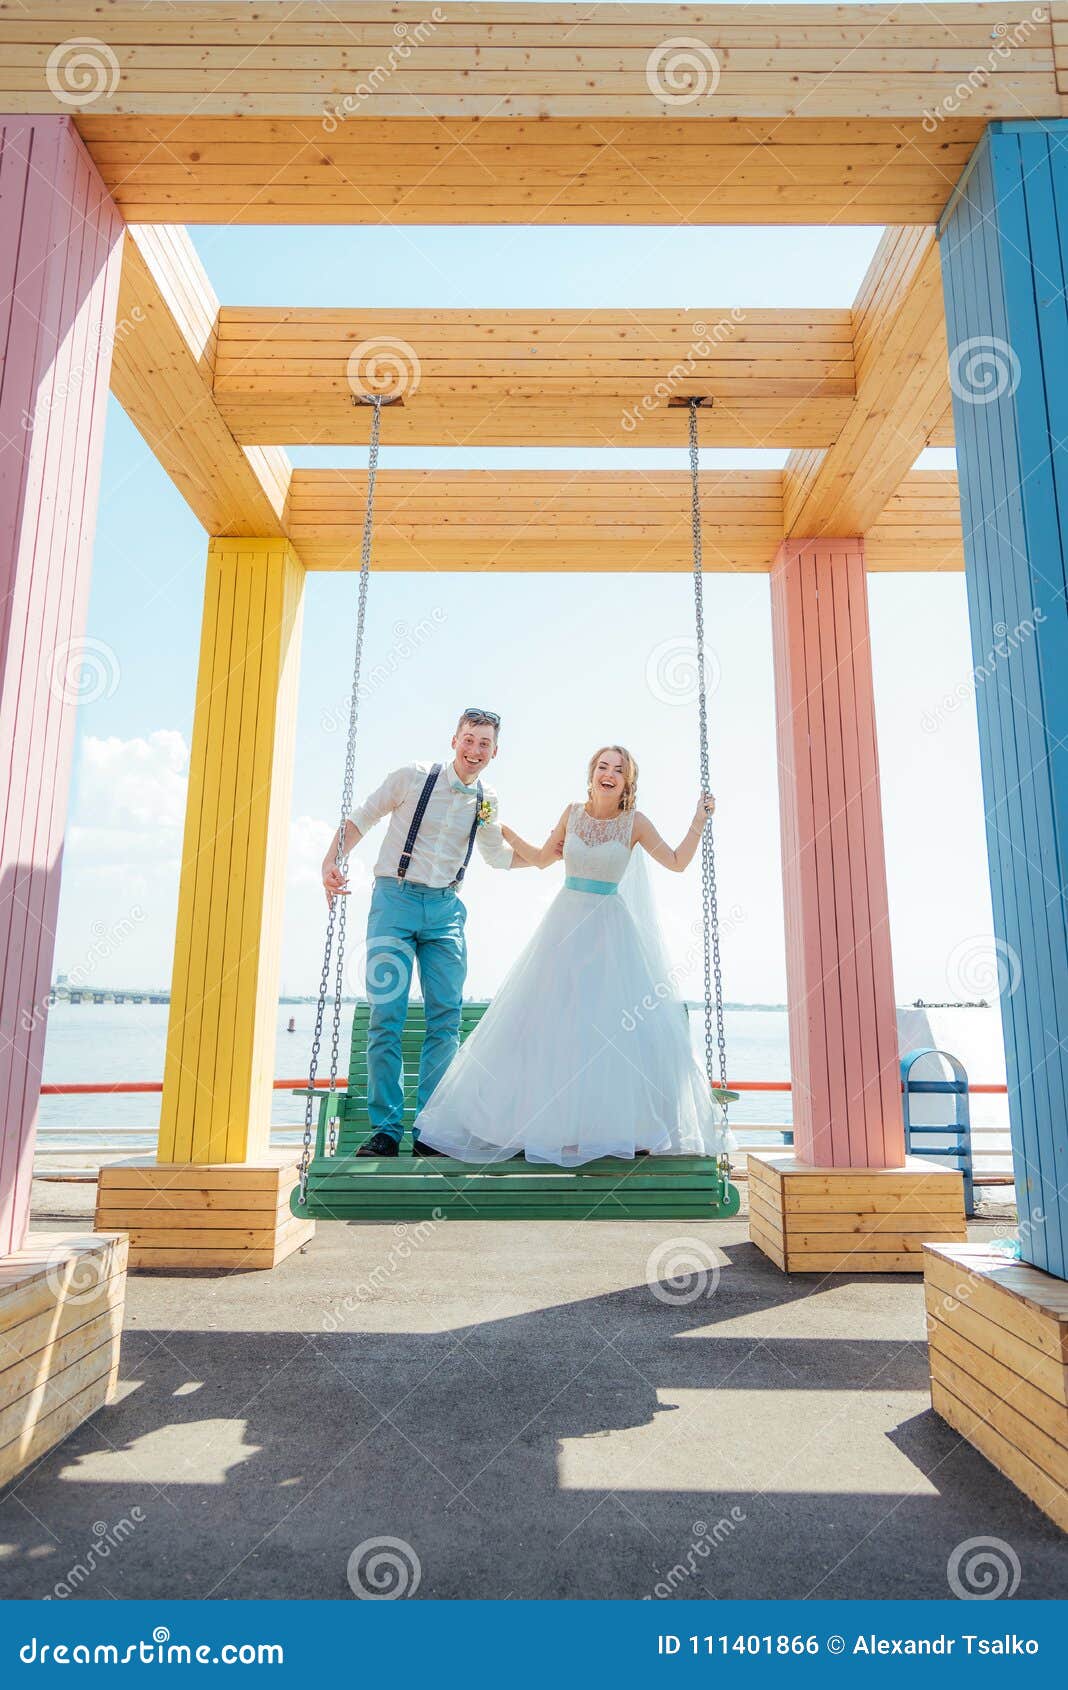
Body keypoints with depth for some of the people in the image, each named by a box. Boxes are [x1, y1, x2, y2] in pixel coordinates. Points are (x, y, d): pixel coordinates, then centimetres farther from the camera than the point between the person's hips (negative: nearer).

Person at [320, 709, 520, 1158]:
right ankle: (386, 1128, 1)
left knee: (446, 1019, -1)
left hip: (445, 909, 4)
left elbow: (499, 856, 26)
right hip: (396, 900, -3)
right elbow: (360, 819, 3)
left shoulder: (487, 802, 9)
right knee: (386, 1016, -7)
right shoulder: (414, 777, -2)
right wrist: (331, 861, -11)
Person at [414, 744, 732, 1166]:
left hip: (611, 929, -2)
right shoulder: (573, 813, 6)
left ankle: (624, 1125, 6)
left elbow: (677, 863, 3)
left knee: (620, 1025, -7)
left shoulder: (635, 823, -1)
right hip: (566, 923, 2)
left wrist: (699, 821, -5)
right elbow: (541, 858, 17)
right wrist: (500, 829, 14)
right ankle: (547, 1122, 13)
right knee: (549, 1021, 1)